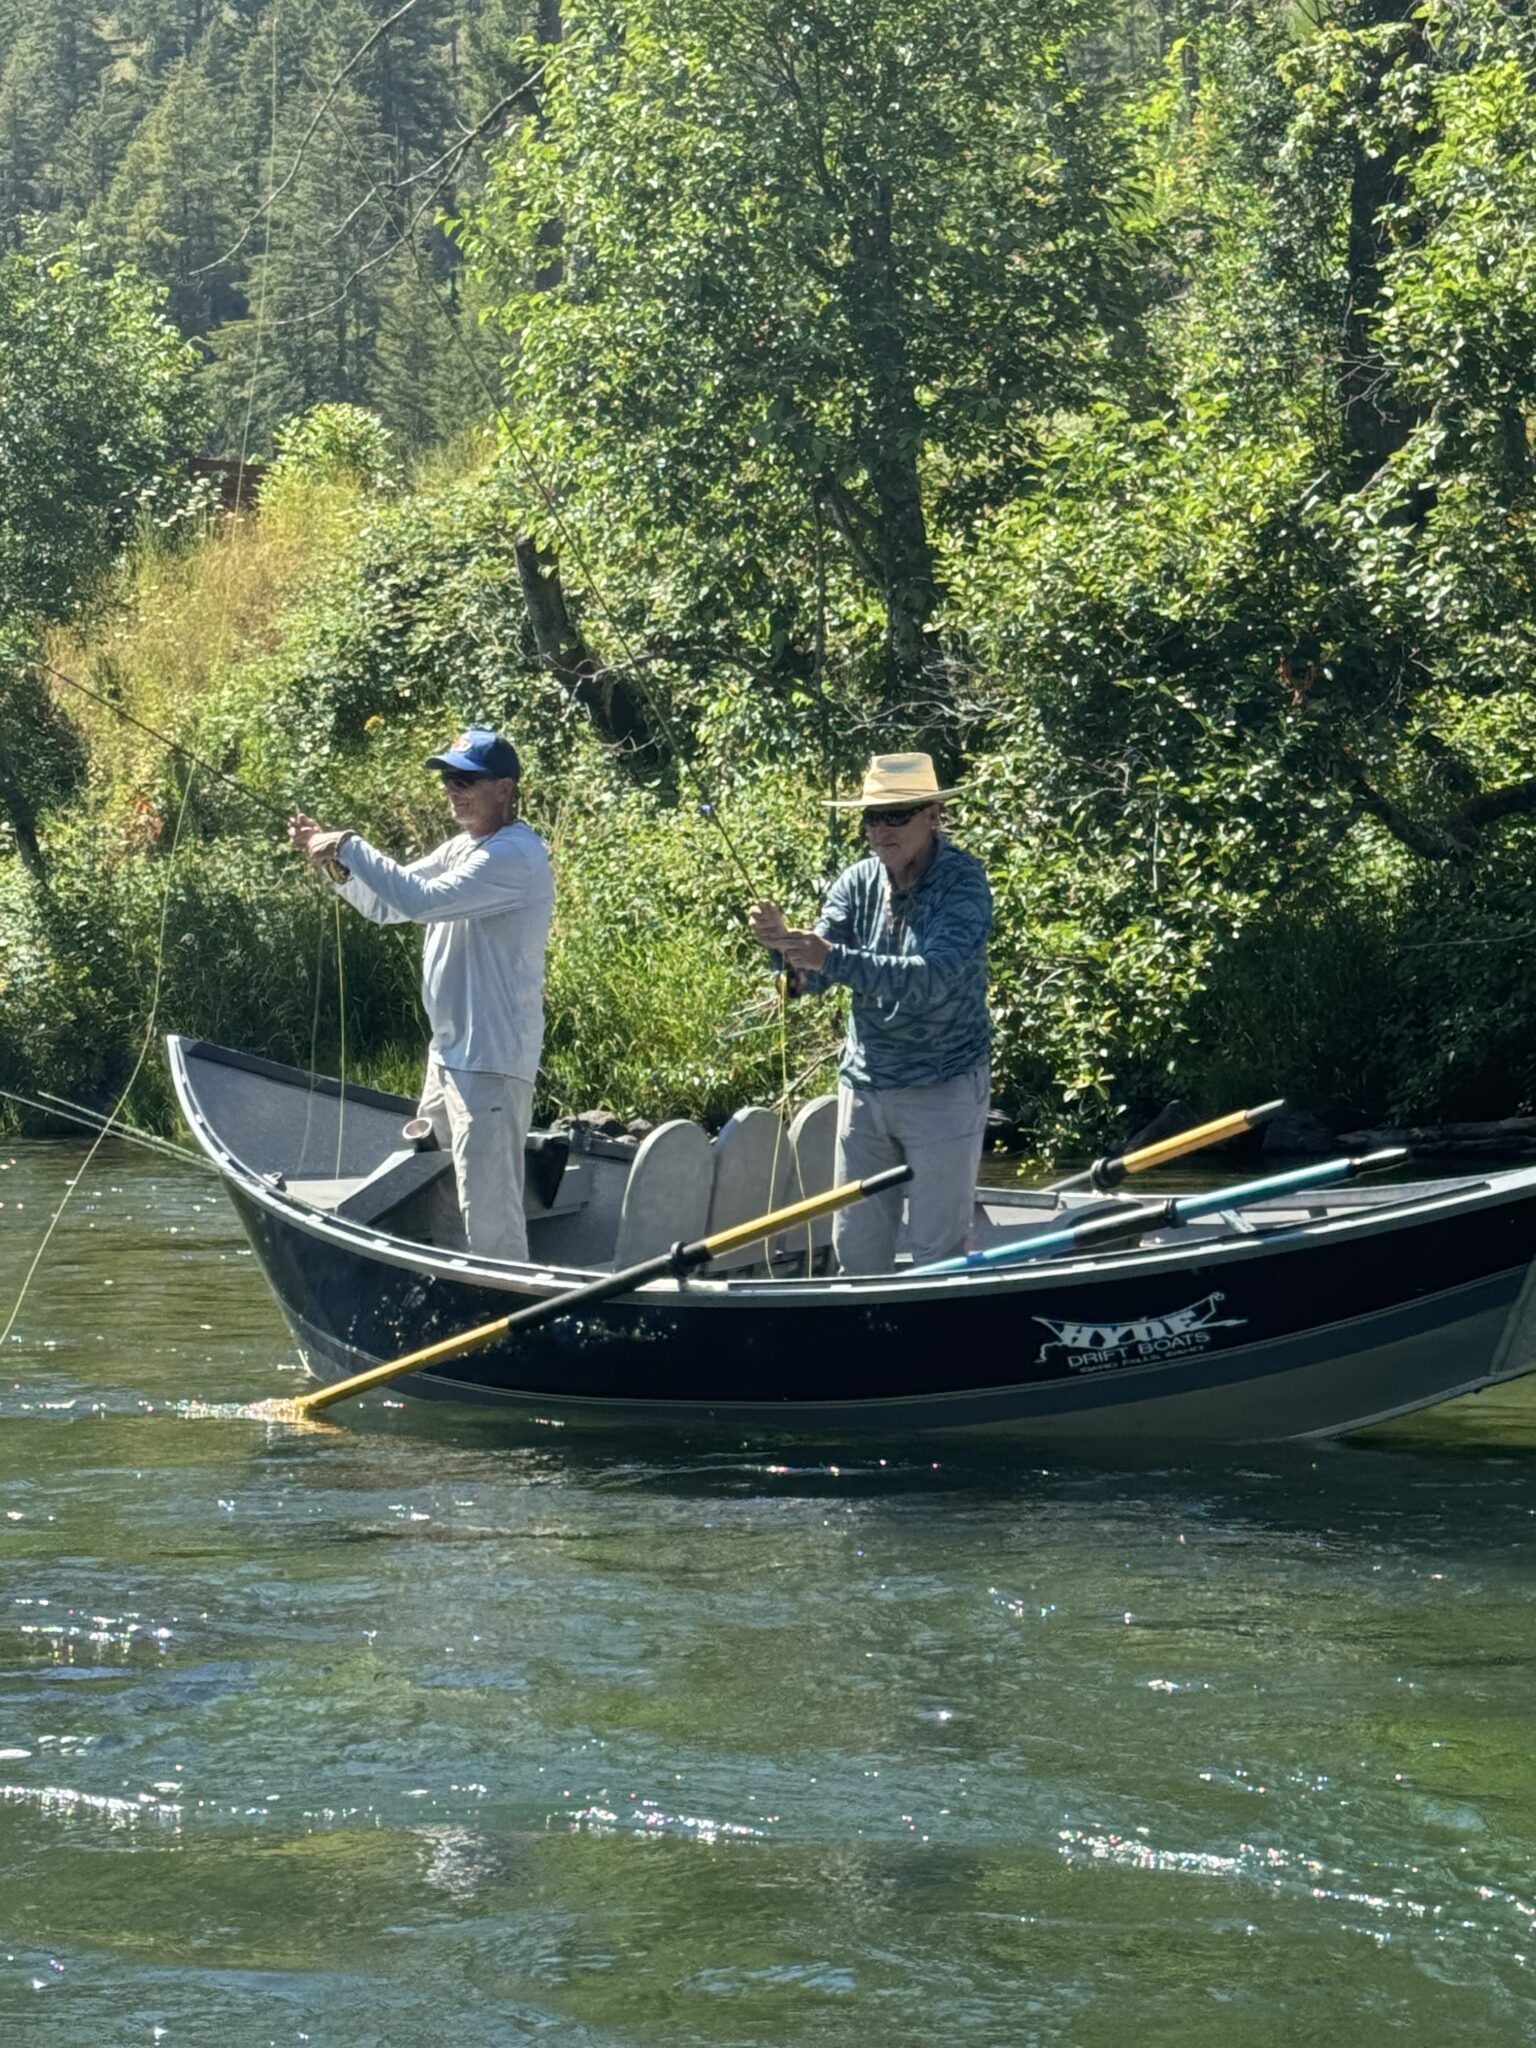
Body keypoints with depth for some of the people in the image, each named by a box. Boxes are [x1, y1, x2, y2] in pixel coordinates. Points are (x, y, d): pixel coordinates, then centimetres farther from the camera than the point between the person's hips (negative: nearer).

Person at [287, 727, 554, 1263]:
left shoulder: (515, 857, -17)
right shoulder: (462, 850, 15)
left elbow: (421, 900, -26)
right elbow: (387, 905, 17)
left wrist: (349, 847, -19)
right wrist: (334, 860, 1)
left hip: (490, 1063, -11)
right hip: (450, 1055, 11)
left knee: (490, 1217, -12)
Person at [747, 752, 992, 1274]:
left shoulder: (963, 882, -15)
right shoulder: (857, 882, 1)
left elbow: (933, 980, -29)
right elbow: (810, 976, -7)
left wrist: (833, 960, -38)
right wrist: (783, 944, -30)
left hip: (945, 1089, -5)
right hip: (864, 1087, 5)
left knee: (938, 1250, 1)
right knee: (856, 1248, 10)